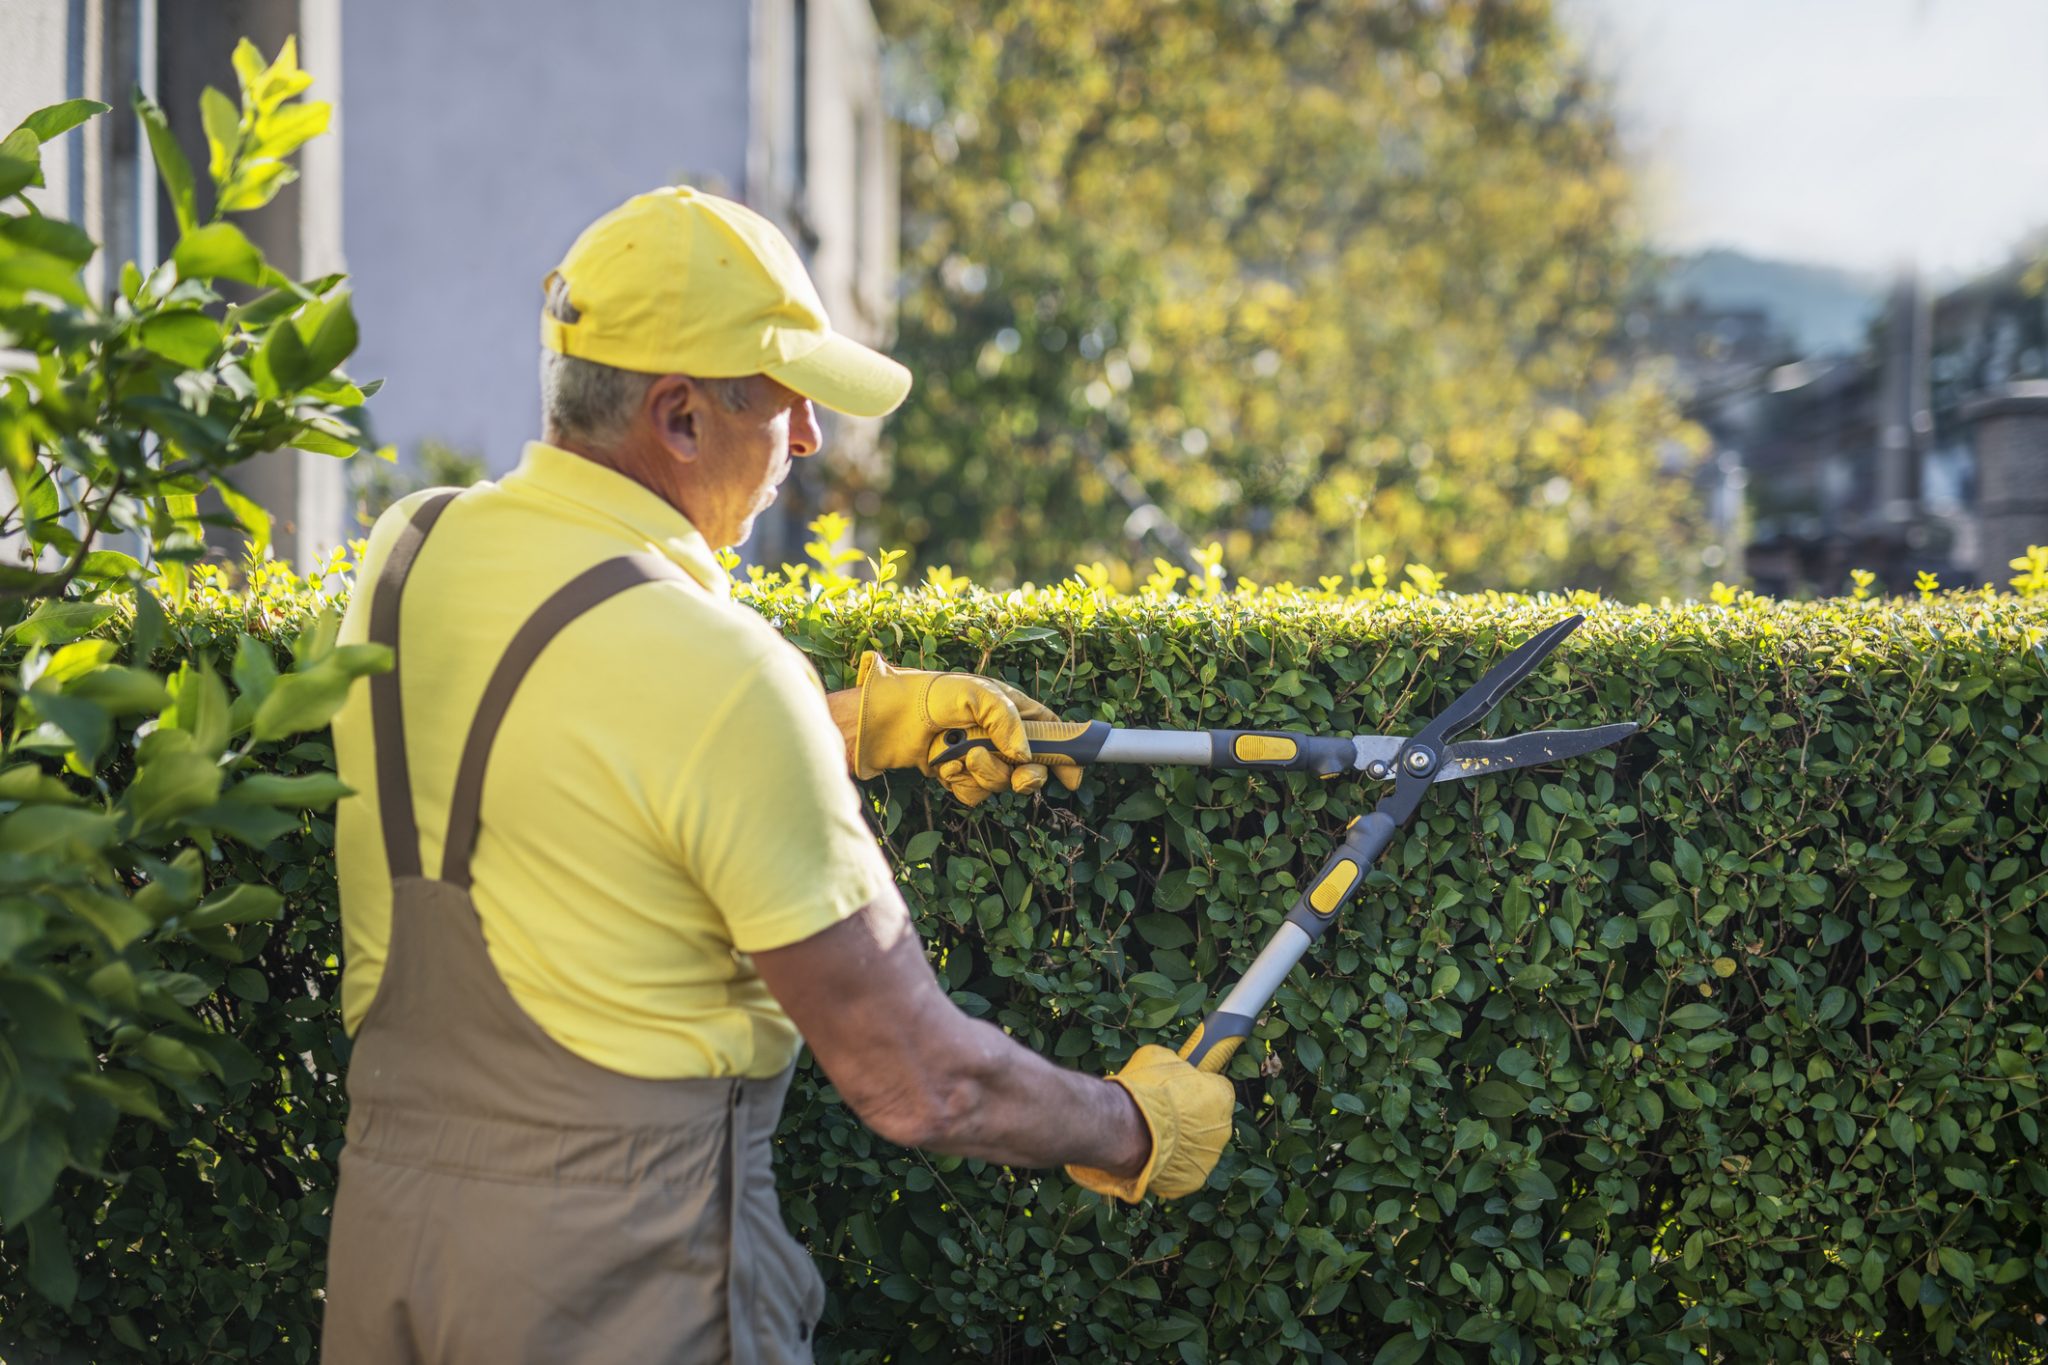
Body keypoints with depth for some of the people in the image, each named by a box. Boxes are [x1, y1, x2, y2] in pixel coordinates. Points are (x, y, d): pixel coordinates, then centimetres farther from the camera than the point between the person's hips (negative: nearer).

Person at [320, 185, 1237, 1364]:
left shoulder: (409, 549, 2)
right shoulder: (721, 674, -20)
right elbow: (921, 1087, -16)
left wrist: (862, 721, 21)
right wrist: (1139, 1133, 1)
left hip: (383, 1227, 8)